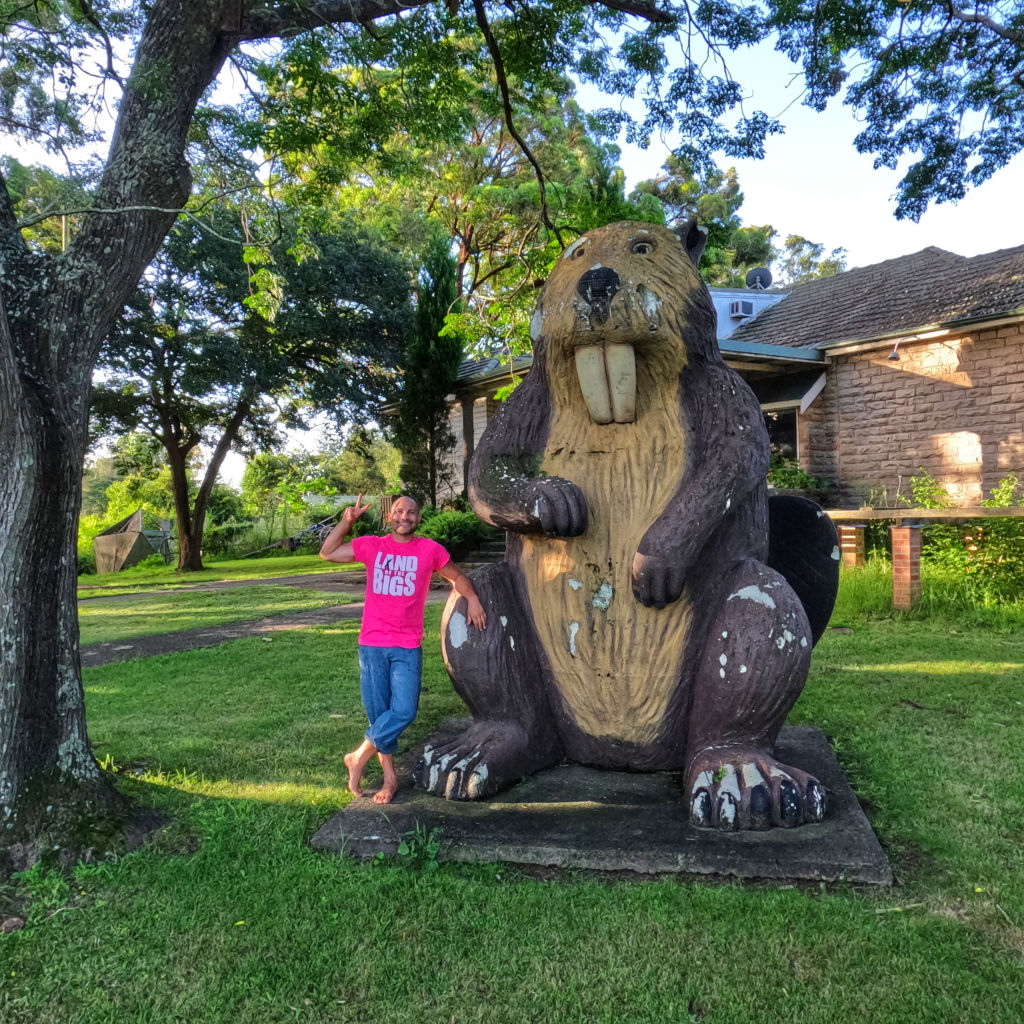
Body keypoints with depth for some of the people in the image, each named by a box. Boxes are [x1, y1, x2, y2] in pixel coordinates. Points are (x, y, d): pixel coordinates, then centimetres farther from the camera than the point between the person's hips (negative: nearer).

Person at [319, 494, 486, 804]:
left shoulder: (429, 549, 0)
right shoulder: (371, 546, 4)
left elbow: (457, 576, 15)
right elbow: (327, 553, 10)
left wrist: (472, 599, 5)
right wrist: (346, 520, 0)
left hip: (408, 648, -1)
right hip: (372, 645, 1)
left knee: (403, 712, -11)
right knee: (378, 713, 6)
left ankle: (358, 757, 9)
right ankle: (390, 777, 20)